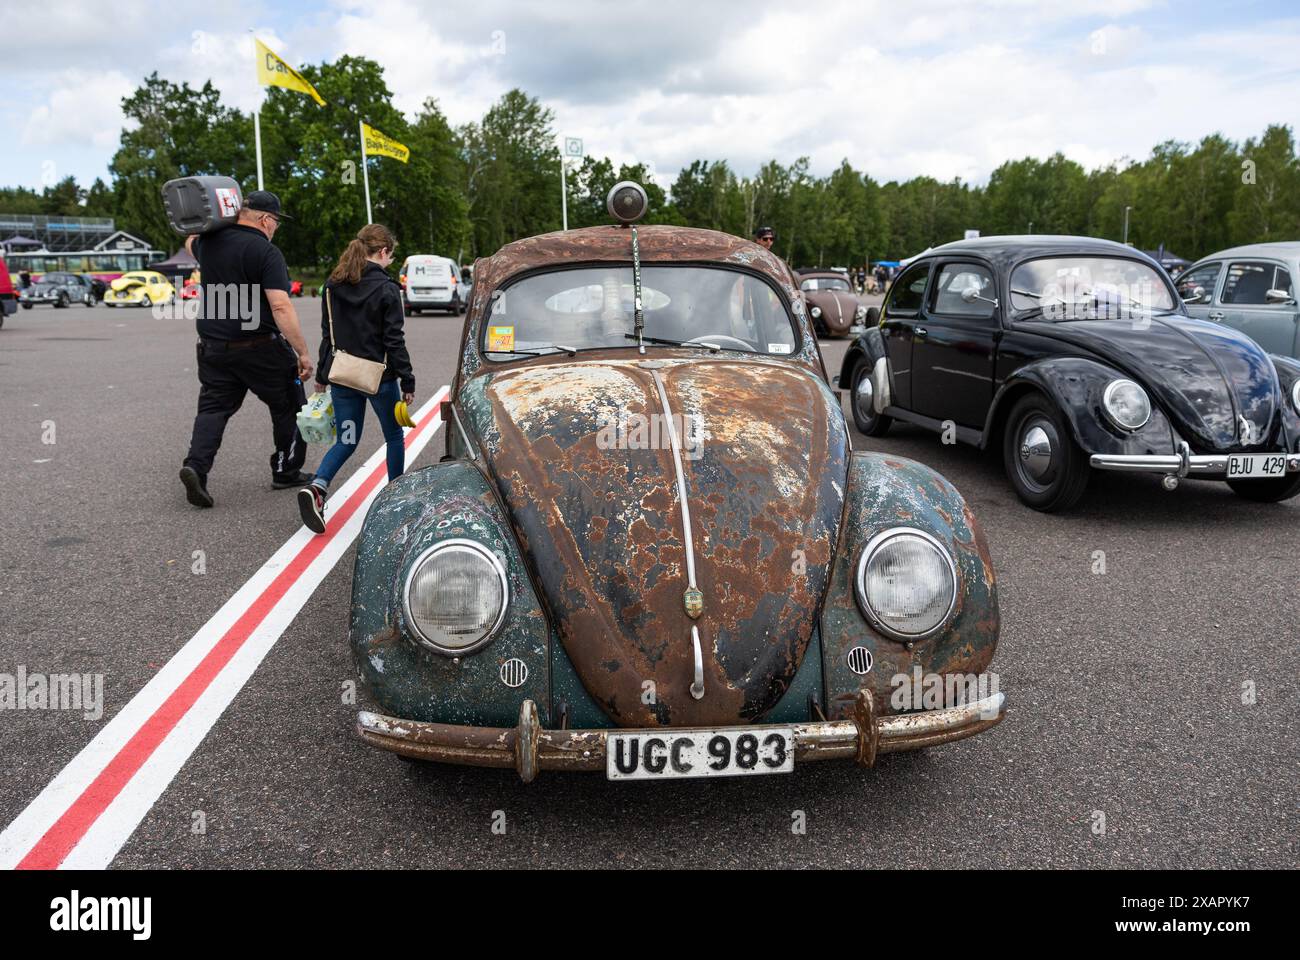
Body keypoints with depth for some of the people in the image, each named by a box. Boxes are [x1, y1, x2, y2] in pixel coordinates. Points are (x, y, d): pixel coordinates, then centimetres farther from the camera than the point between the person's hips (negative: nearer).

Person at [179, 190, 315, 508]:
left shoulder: (208, 242, 6)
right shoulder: (266, 252, -14)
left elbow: (190, 244, 34)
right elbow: (280, 306, -23)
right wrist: (303, 352, -20)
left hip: (213, 347, 5)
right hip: (260, 348, -5)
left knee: (213, 407, 10)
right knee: (288, 407, 12)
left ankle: (196, 465, -11)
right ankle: (286, 472, 22)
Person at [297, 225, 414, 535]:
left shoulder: (333, 285, 4)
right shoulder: (386, 289, -13)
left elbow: (328, 334, 8)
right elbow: (394, 341, -13)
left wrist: (322, 375, 15)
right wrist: (407, 381, -7)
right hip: (380, 376, -5)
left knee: (346, 440, 11)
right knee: (394, 437, 17)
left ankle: (316, 487, -14)